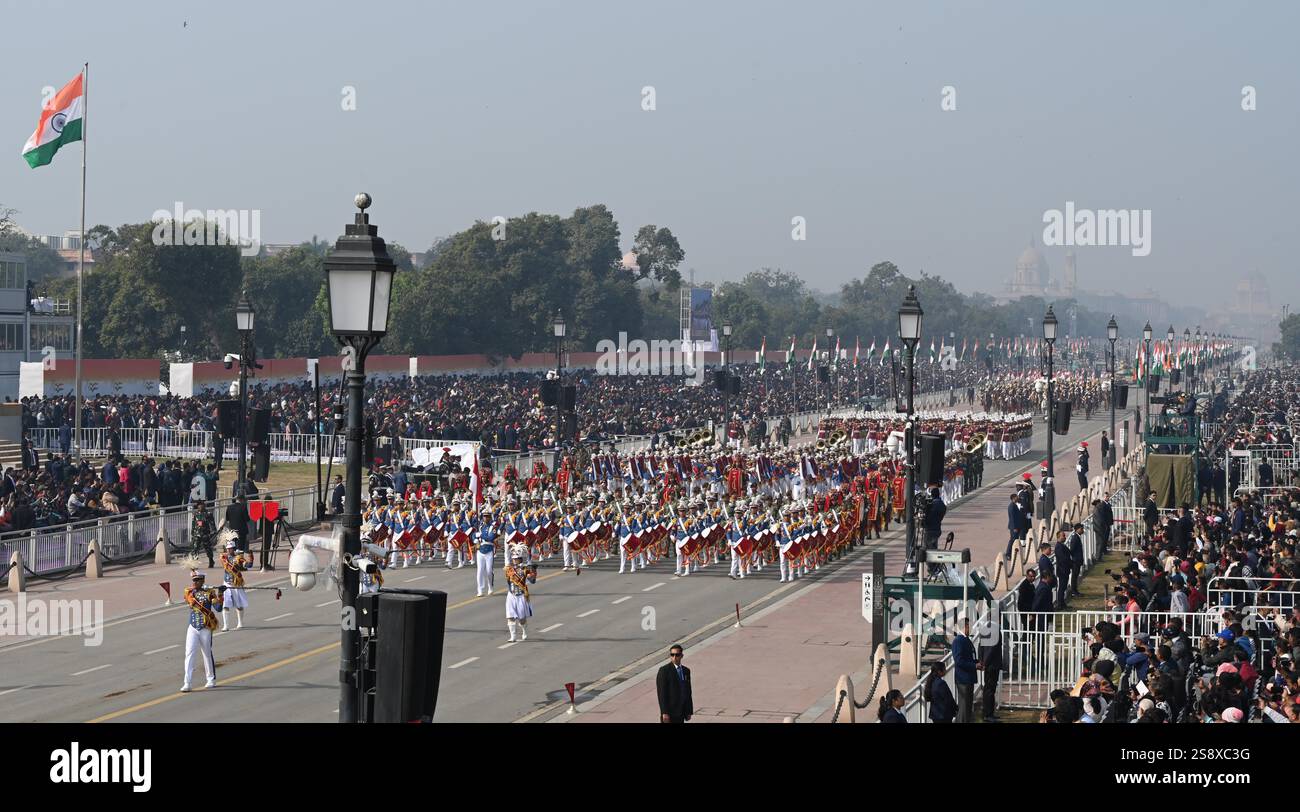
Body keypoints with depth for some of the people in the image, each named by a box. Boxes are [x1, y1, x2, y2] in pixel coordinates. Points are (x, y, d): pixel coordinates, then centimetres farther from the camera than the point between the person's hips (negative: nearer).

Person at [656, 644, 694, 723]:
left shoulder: (686, 671, 11)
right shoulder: (664, 670, -9)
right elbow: (661, 694, -13)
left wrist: (689, 712, 12)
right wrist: (665, 713, -19)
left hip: (681, 713, 6)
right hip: (669, 713, -6)